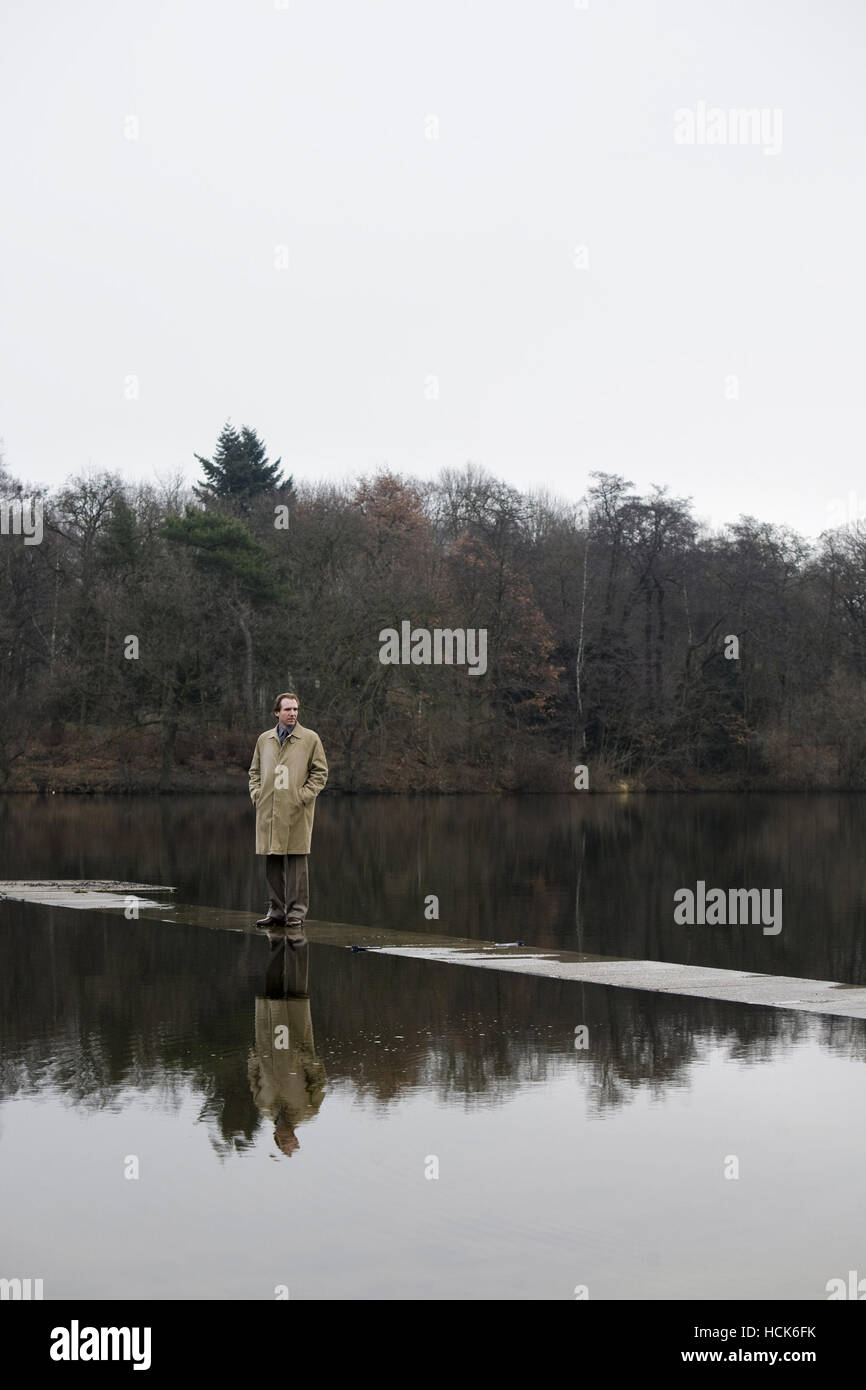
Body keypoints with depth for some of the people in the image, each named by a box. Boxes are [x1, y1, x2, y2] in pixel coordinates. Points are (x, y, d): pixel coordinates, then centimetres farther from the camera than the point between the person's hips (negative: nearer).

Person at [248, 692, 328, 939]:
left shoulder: (310, 738, 4)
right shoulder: (264, 739, 14)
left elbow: (320, 771, 3)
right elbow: (255, 770, 22)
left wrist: (305, 795, -8)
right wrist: (256, 793, 7)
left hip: (296, 811, -4)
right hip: (268, 810, 4)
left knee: (296, 861, -6)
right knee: (272, 863, 7)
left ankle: (295, 916, -4)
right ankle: (277, 910, 17)